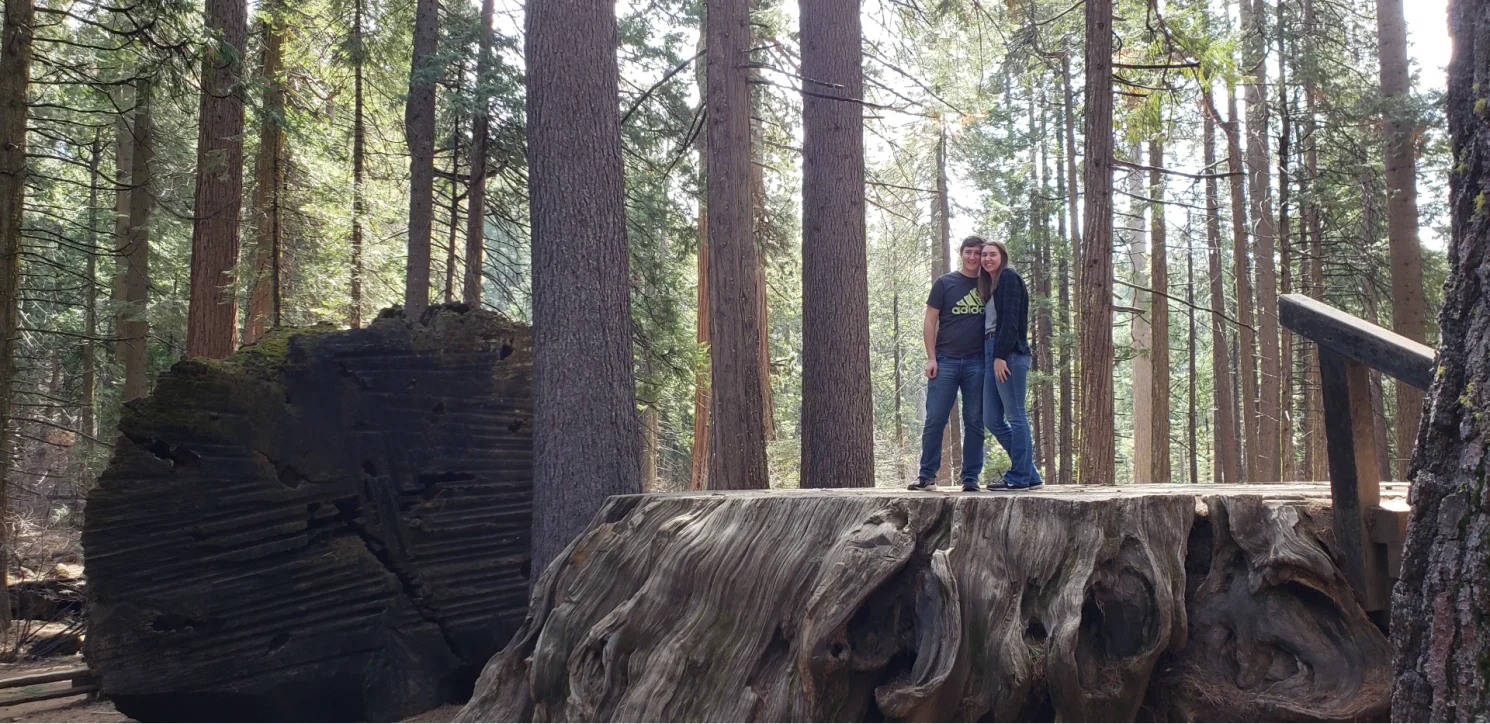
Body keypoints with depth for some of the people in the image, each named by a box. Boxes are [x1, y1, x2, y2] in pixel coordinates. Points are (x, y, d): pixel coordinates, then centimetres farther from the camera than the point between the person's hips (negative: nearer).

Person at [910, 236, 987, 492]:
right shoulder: (945, 283, 5)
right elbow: (930, 322, 3)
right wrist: (931, 358, -6)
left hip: (977, 363, 2)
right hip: (946, 361, -2)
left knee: (974, 422, 3)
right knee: (935, 419, -2)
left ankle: (971, 477, 9)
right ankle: (926, 473, 7)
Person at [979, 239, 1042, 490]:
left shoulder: (1009, 278, -3)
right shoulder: (989, 284, 24)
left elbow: (1010, 319, -13)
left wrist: (1001, 356, -19)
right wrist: (992, 356, 12)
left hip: (1009, 354, -9)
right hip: (992, 352, 9)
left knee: (1015, 416, -5)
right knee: (991, 419, 6)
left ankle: (1019, 477, -1)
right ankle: (1030, 474, 12)